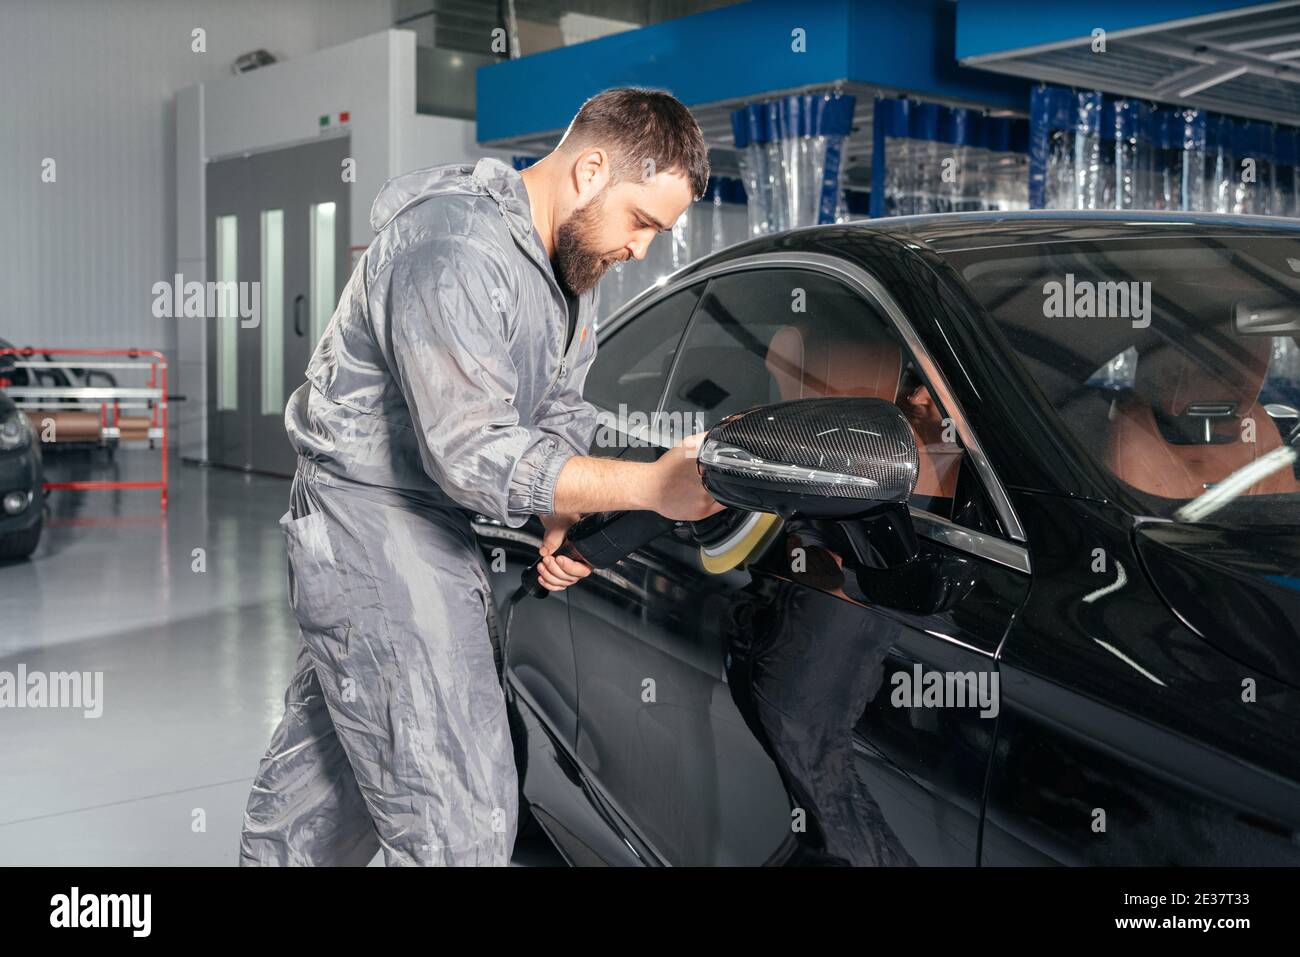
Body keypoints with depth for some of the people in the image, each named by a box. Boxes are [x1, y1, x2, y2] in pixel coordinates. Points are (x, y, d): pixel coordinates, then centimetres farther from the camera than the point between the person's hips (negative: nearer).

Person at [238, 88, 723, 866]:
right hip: (373, 532, -10)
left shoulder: (572, 263, 8)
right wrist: (652, 487, -30)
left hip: (433, 531, 10)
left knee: (324, 780, 22)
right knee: (465, 823, -9)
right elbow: (471, 454, -29)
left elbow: (563, 411, 13)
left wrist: (561, 519, -6)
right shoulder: (453, 246, -24)